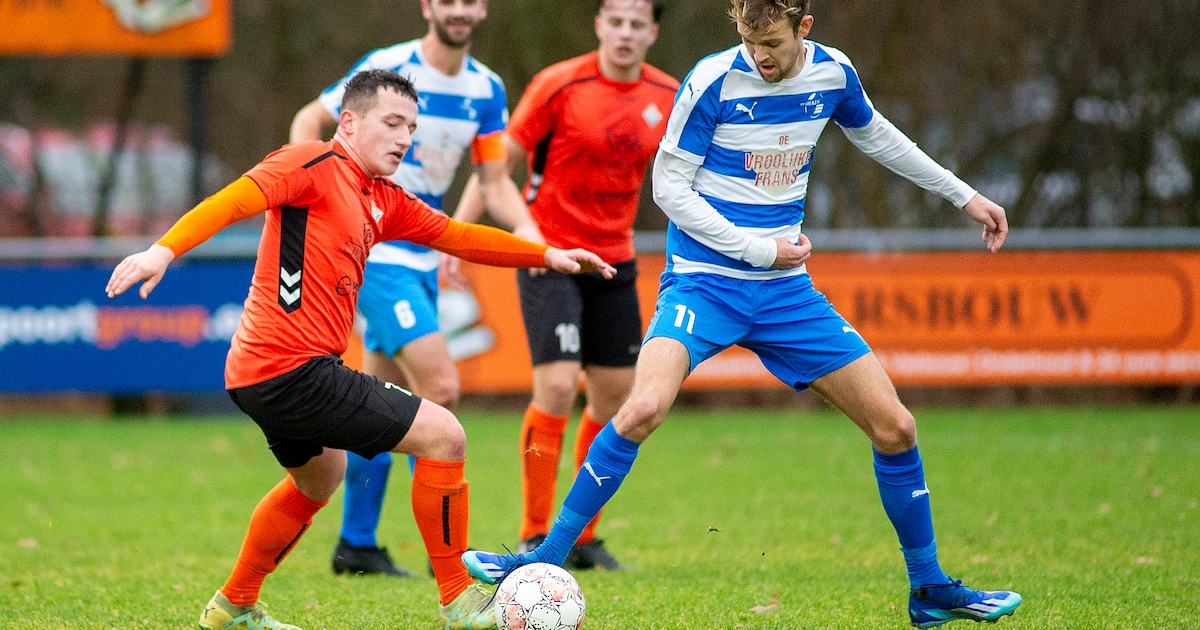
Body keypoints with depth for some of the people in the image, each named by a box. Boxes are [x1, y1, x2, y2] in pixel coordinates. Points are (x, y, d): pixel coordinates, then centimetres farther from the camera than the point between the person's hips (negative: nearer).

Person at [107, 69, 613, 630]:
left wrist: (547, 255, 19)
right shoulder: (316, 165, -10)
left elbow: (456, 236, 24)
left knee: (318, 480, 35)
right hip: (293, 368, -11)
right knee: (443, 435, -10)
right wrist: (165, 249, -37)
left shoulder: (383, 200, 17)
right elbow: (235, 199, -22)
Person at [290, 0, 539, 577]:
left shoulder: (486, 90, 5)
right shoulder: (387, 69, -14)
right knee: (440, 387, -15)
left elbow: (494, 181, 7)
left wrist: (526, 229, -12)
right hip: (375, 252, -7)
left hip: (421, 257, 7)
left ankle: (356, 545, 21)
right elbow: (308, 121, -5)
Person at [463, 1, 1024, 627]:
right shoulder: (714, 80, -14)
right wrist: (759, 250, -15)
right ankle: (544, 563, -18)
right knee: (644, 408, -28)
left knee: (894, 426, 0)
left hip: (787, 291, 5)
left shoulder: (833, 73, 1)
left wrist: (962, 194, 29)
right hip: (703, 280, -5)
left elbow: (875, 135, 23)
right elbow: (669, 185, -10)